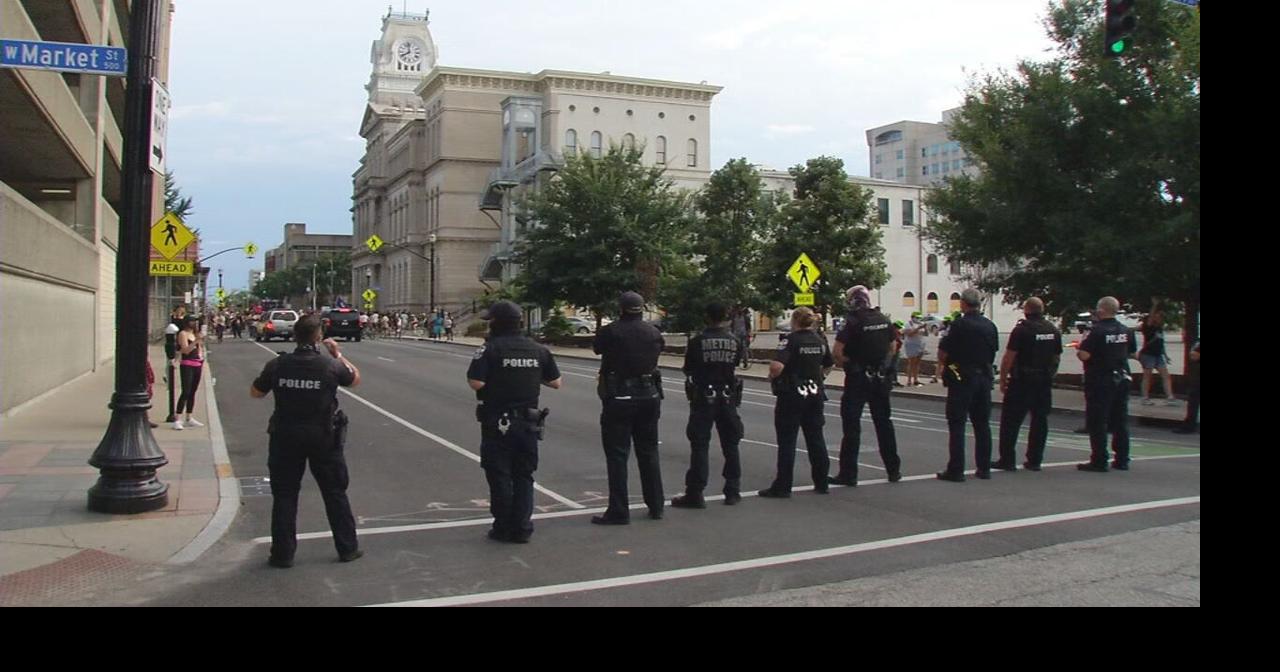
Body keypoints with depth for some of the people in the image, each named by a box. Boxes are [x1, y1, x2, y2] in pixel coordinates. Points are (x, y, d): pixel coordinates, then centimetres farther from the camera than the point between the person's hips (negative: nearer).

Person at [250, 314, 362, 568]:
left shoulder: (277, 365, -9)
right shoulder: (331, 366, -12)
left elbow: (255, 393, 4)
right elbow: (355, 378, 9)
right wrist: (338, 354, 17)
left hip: (286, 438, 1)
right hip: (324, 438, 0)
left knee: (284, 495, 11)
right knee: (335, 493, 12)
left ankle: (283, 554, 15)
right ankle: (347, 548, 21)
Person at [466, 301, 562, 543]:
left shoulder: (490, 348, -11)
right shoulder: (538, 350, 5)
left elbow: (476, 383, -21)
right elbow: (556, 382, 9)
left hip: (498, 423, -4)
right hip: (528, 423, 4)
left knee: (499, 477, 7)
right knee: (524, 477, 12)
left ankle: (503, 528, 13)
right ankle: (522, 529, 13)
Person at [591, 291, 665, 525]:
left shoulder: (610, 332, -10)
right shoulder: (654, 333, 1)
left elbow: (596, 347, 7)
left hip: (619, 399, -4)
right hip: (649, 398, 5)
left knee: (617, 455, 1)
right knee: (649, 452, 15)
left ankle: (619, 511, 0)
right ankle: (656, 506, 23)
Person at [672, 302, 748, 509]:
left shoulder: (698, 341, -10)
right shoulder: (735, 341, -3)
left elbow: (688, 370, -4)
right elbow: (742, 359, 9)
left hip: (703, 398, -3)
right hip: (728, 398, 3)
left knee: (700, 445, -1)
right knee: (730, 445, 14)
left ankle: (695, 494, -3)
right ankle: (732, 491, 20)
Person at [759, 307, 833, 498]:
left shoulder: (790, 340, -14)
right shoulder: (820, 340, 6)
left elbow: (777, 367, -26)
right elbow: (829, 365, 18)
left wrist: (772, 376, -7)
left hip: (791, 396, -6)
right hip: (815, 394, 6)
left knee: (787, 441, 1)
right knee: (816, 438, 13)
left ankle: (782, 487, 5)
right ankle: (821, 483, 21)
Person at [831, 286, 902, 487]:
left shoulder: (853, 322, -15)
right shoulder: (884, 320, 5)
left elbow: (837, 352, -20)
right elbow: (892, 348, 13)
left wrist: (845, 363, -1)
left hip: (858, 379, -6)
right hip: (881, 379, 6)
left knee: (851, 425, 0)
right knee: (884, 423, 16)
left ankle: (848, 474, 1)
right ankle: (894, 470, 23)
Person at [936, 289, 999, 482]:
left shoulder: (960, 325, -13)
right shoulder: (990, 326, 6)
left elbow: (943, 351, -11)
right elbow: (993, 352, 11)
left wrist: (941, 365, 9)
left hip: (962, 379, -6)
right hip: (984, 377, 6)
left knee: (957, 424, -1)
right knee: (982, 424, 13)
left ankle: (956, 470, -3)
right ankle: (984, 468, 18)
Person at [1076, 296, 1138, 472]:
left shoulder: (1097, 331, -16)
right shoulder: (1126, 331, 5)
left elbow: (1084, 355, -22)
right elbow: (1133, 353, 17)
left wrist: (1079, 348, -2)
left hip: (1100, 381, -7)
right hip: (1122, 379, 7)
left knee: (1097, 423, -1)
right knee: (1120, 421, 14)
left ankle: (1099, 462, -1)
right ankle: (1122, 460, 19)